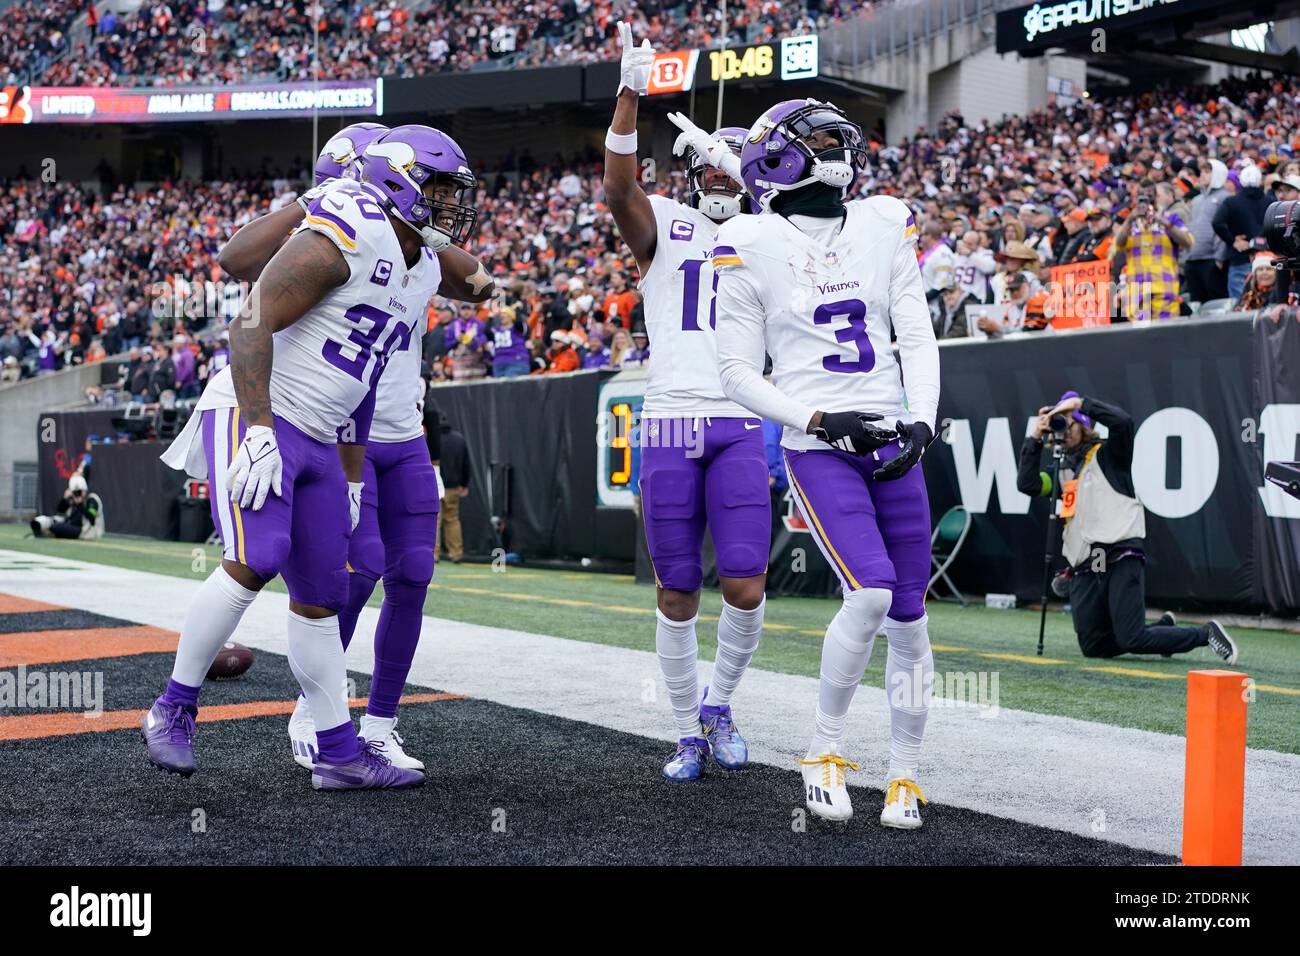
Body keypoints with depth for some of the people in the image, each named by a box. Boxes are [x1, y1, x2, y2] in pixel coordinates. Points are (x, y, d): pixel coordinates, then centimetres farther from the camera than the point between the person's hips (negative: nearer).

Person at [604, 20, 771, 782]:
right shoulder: (665, 226, 9)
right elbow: (620, 186, -10)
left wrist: (738, 167, -15)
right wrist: (631, 92, -20)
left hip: (742, 426, 1)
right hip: (670, 421, -1)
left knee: (746, 586, -8)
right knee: (678, 591, 4)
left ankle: (720, 705, 18)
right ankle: (688, 733, 18)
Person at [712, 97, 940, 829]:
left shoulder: (884, 226, 8)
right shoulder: (752, 246, -3)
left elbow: (918, 337, 7)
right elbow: (738, 372, -2)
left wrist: (922, 421, -8)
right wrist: (819, 419, -13)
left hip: (891, 445, 4)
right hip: (818, 449, -4)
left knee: (910, 613, 4)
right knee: (870, 595, -19)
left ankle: (907, 774, 20)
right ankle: (826, 752, 3)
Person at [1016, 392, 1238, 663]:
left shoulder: (1108, 454, 4)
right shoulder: (1063, 469, 21)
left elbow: (1124, 421, -15)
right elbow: (1027, 484, 8)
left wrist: (1081, 403, -11)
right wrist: (1035, 438, 5)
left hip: (1121, 559, -7)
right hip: (1085, 569, 7)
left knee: (1131, 640, -17)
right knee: (1093, 648, 3)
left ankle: (1206, 633, 4)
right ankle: (1164, 627, 25)